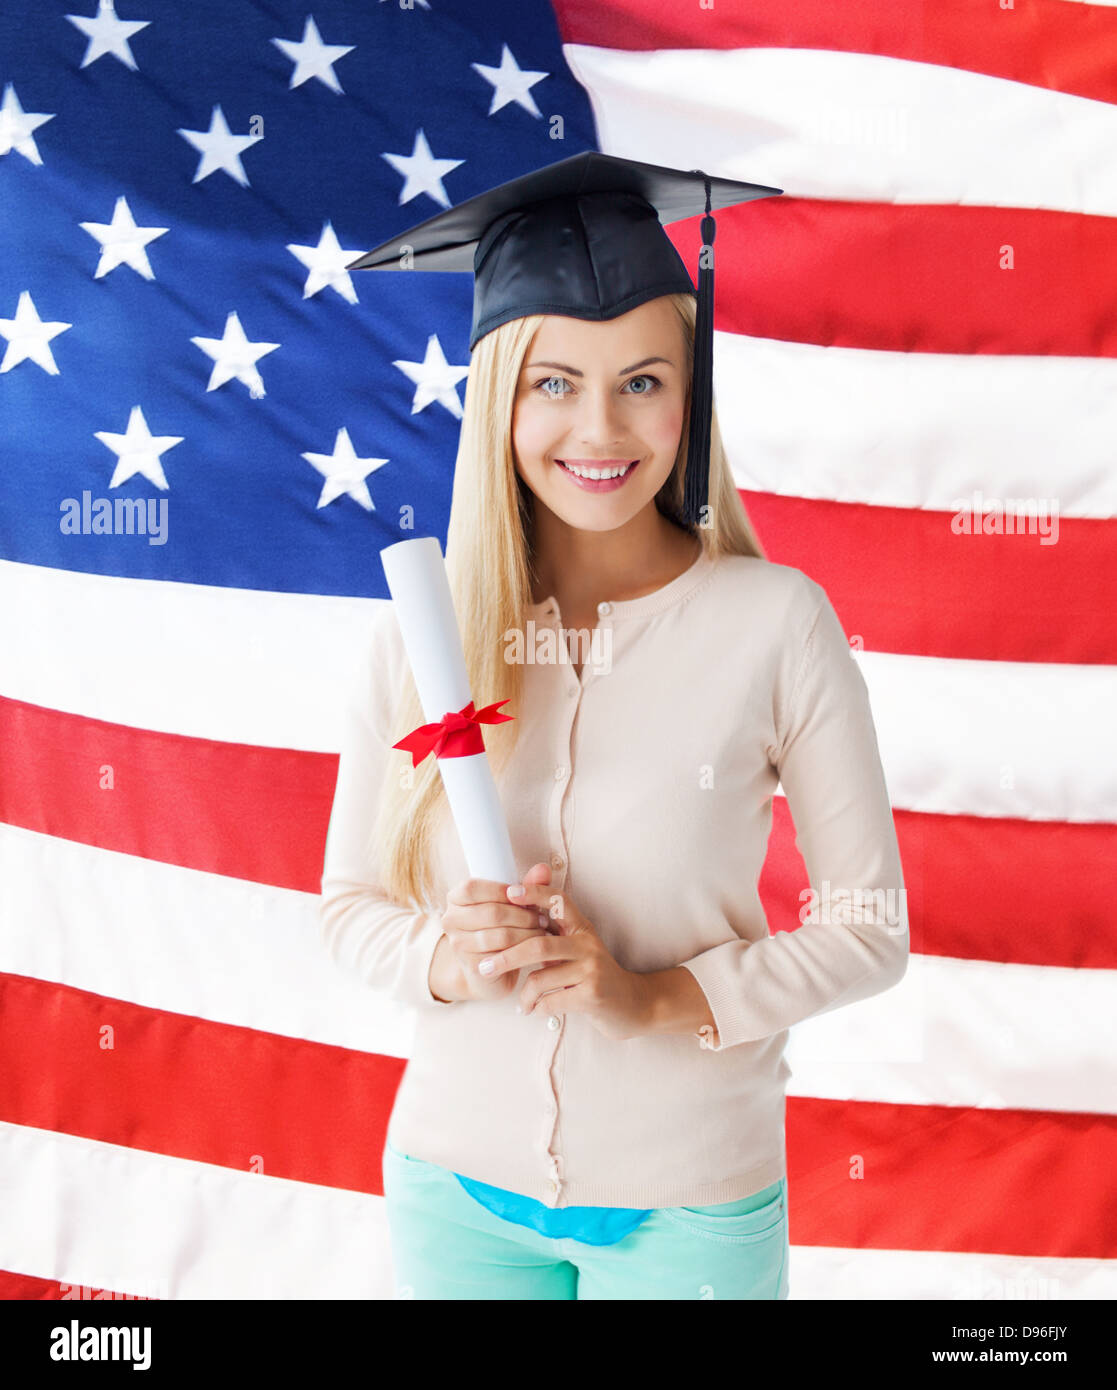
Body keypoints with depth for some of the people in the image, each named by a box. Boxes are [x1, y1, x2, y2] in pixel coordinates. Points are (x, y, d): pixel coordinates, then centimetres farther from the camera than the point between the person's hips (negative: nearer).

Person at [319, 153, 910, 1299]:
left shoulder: (777, 623, -14)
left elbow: (871, 931, -7)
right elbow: (348, 902, 1)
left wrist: (663, 998, -19)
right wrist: (442, 958, -18)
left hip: (690, 1201, -2)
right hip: (455, 1185, 2)